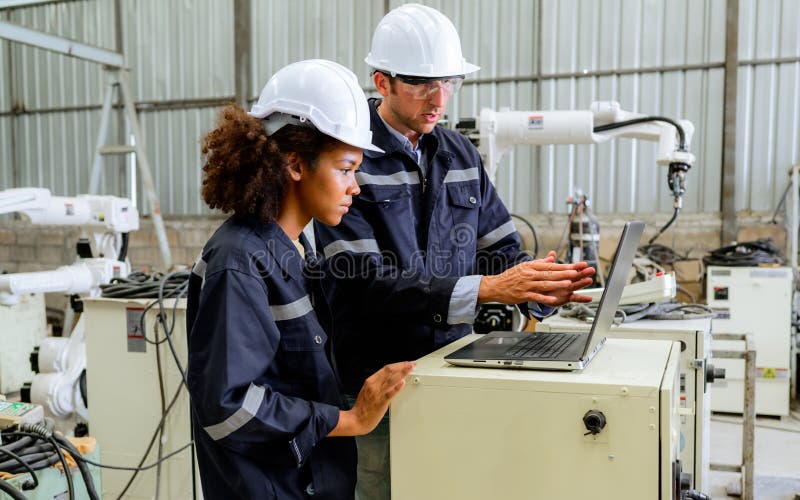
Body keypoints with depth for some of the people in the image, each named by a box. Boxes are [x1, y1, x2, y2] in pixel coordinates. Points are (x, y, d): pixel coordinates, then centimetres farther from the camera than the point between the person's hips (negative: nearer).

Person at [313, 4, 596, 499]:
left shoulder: (461, 155, 7)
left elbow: (502, 251, 6)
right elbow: (366, 285, -21)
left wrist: (539, 287, -16)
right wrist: (486, 288, -28)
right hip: (377, 387, -5)